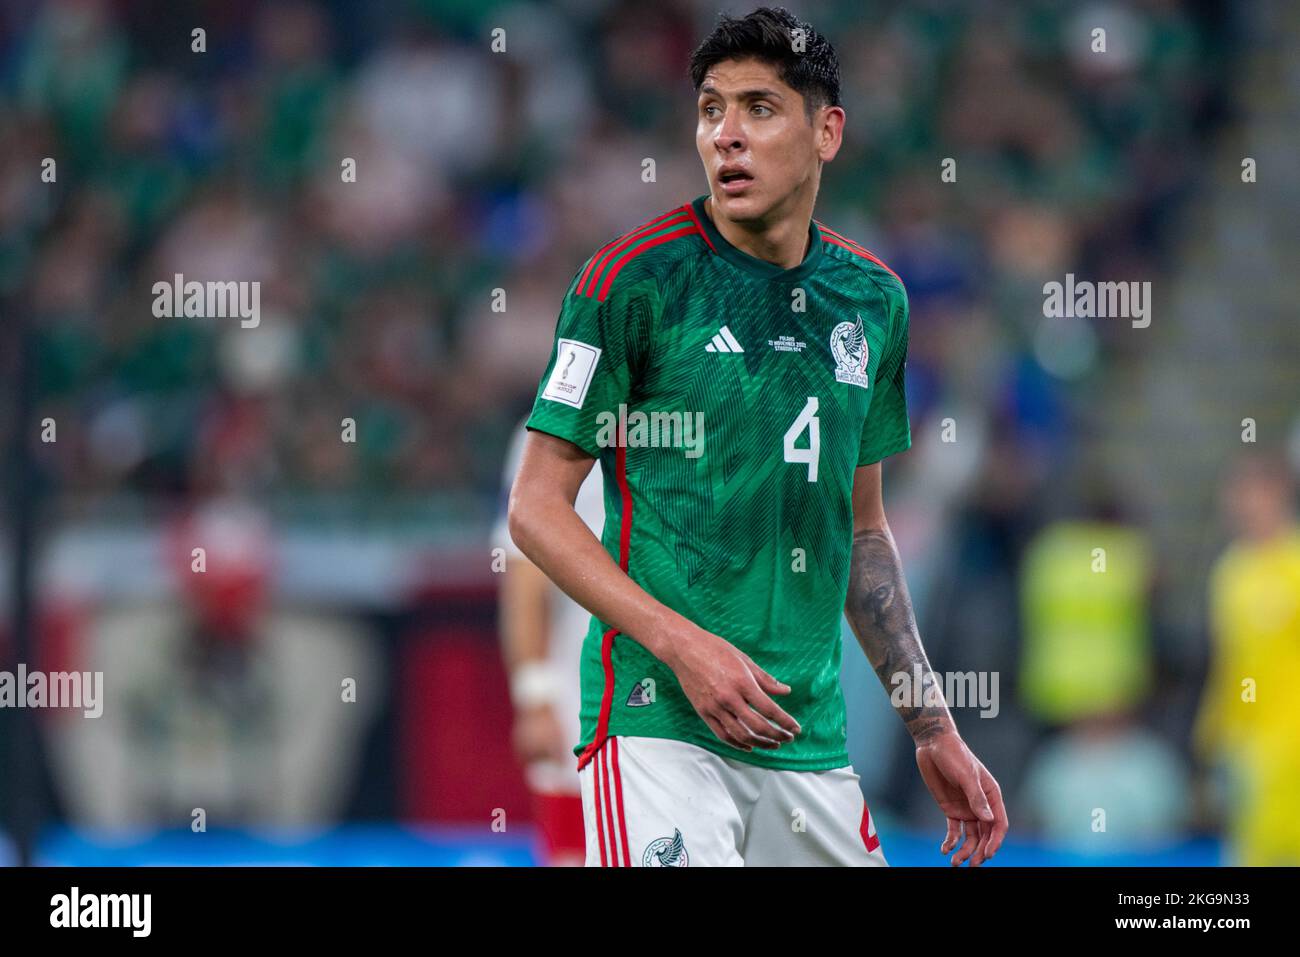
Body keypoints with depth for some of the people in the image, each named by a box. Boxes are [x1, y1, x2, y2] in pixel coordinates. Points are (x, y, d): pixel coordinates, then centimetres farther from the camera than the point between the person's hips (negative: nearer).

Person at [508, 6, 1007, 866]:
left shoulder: (874, 299, 11)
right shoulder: (634, 277, -5)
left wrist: (935, 732, 19)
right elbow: (537, 507, -5)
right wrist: (682, 643, -16)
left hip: (812, 735, 6)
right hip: (658, 721, -5)